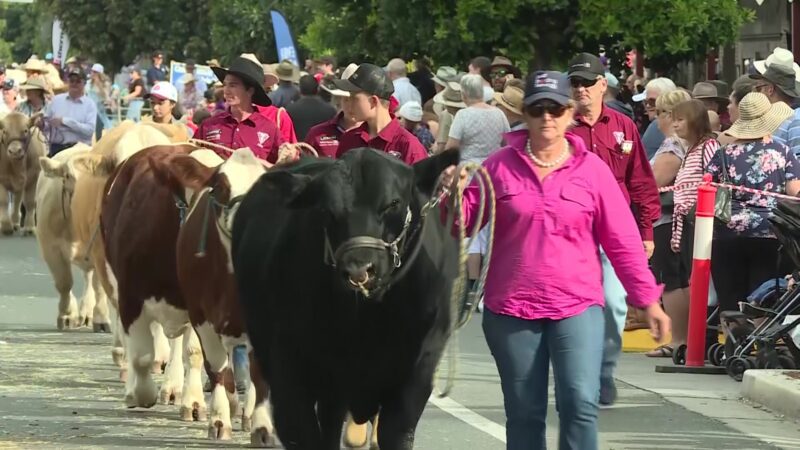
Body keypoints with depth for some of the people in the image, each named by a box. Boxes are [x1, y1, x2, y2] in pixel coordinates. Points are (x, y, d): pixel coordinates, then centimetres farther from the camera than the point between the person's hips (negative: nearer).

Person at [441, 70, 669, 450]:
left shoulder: (591, 169, 2)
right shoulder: (500, 166, 3)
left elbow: (622, 241, 3)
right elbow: (464, 223, 2)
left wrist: (648, 300, 3)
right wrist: (455, 194, -19)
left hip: (578, 307, -1)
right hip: (511, 308, 1)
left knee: (580, 403, -15)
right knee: (524, 414, 8)